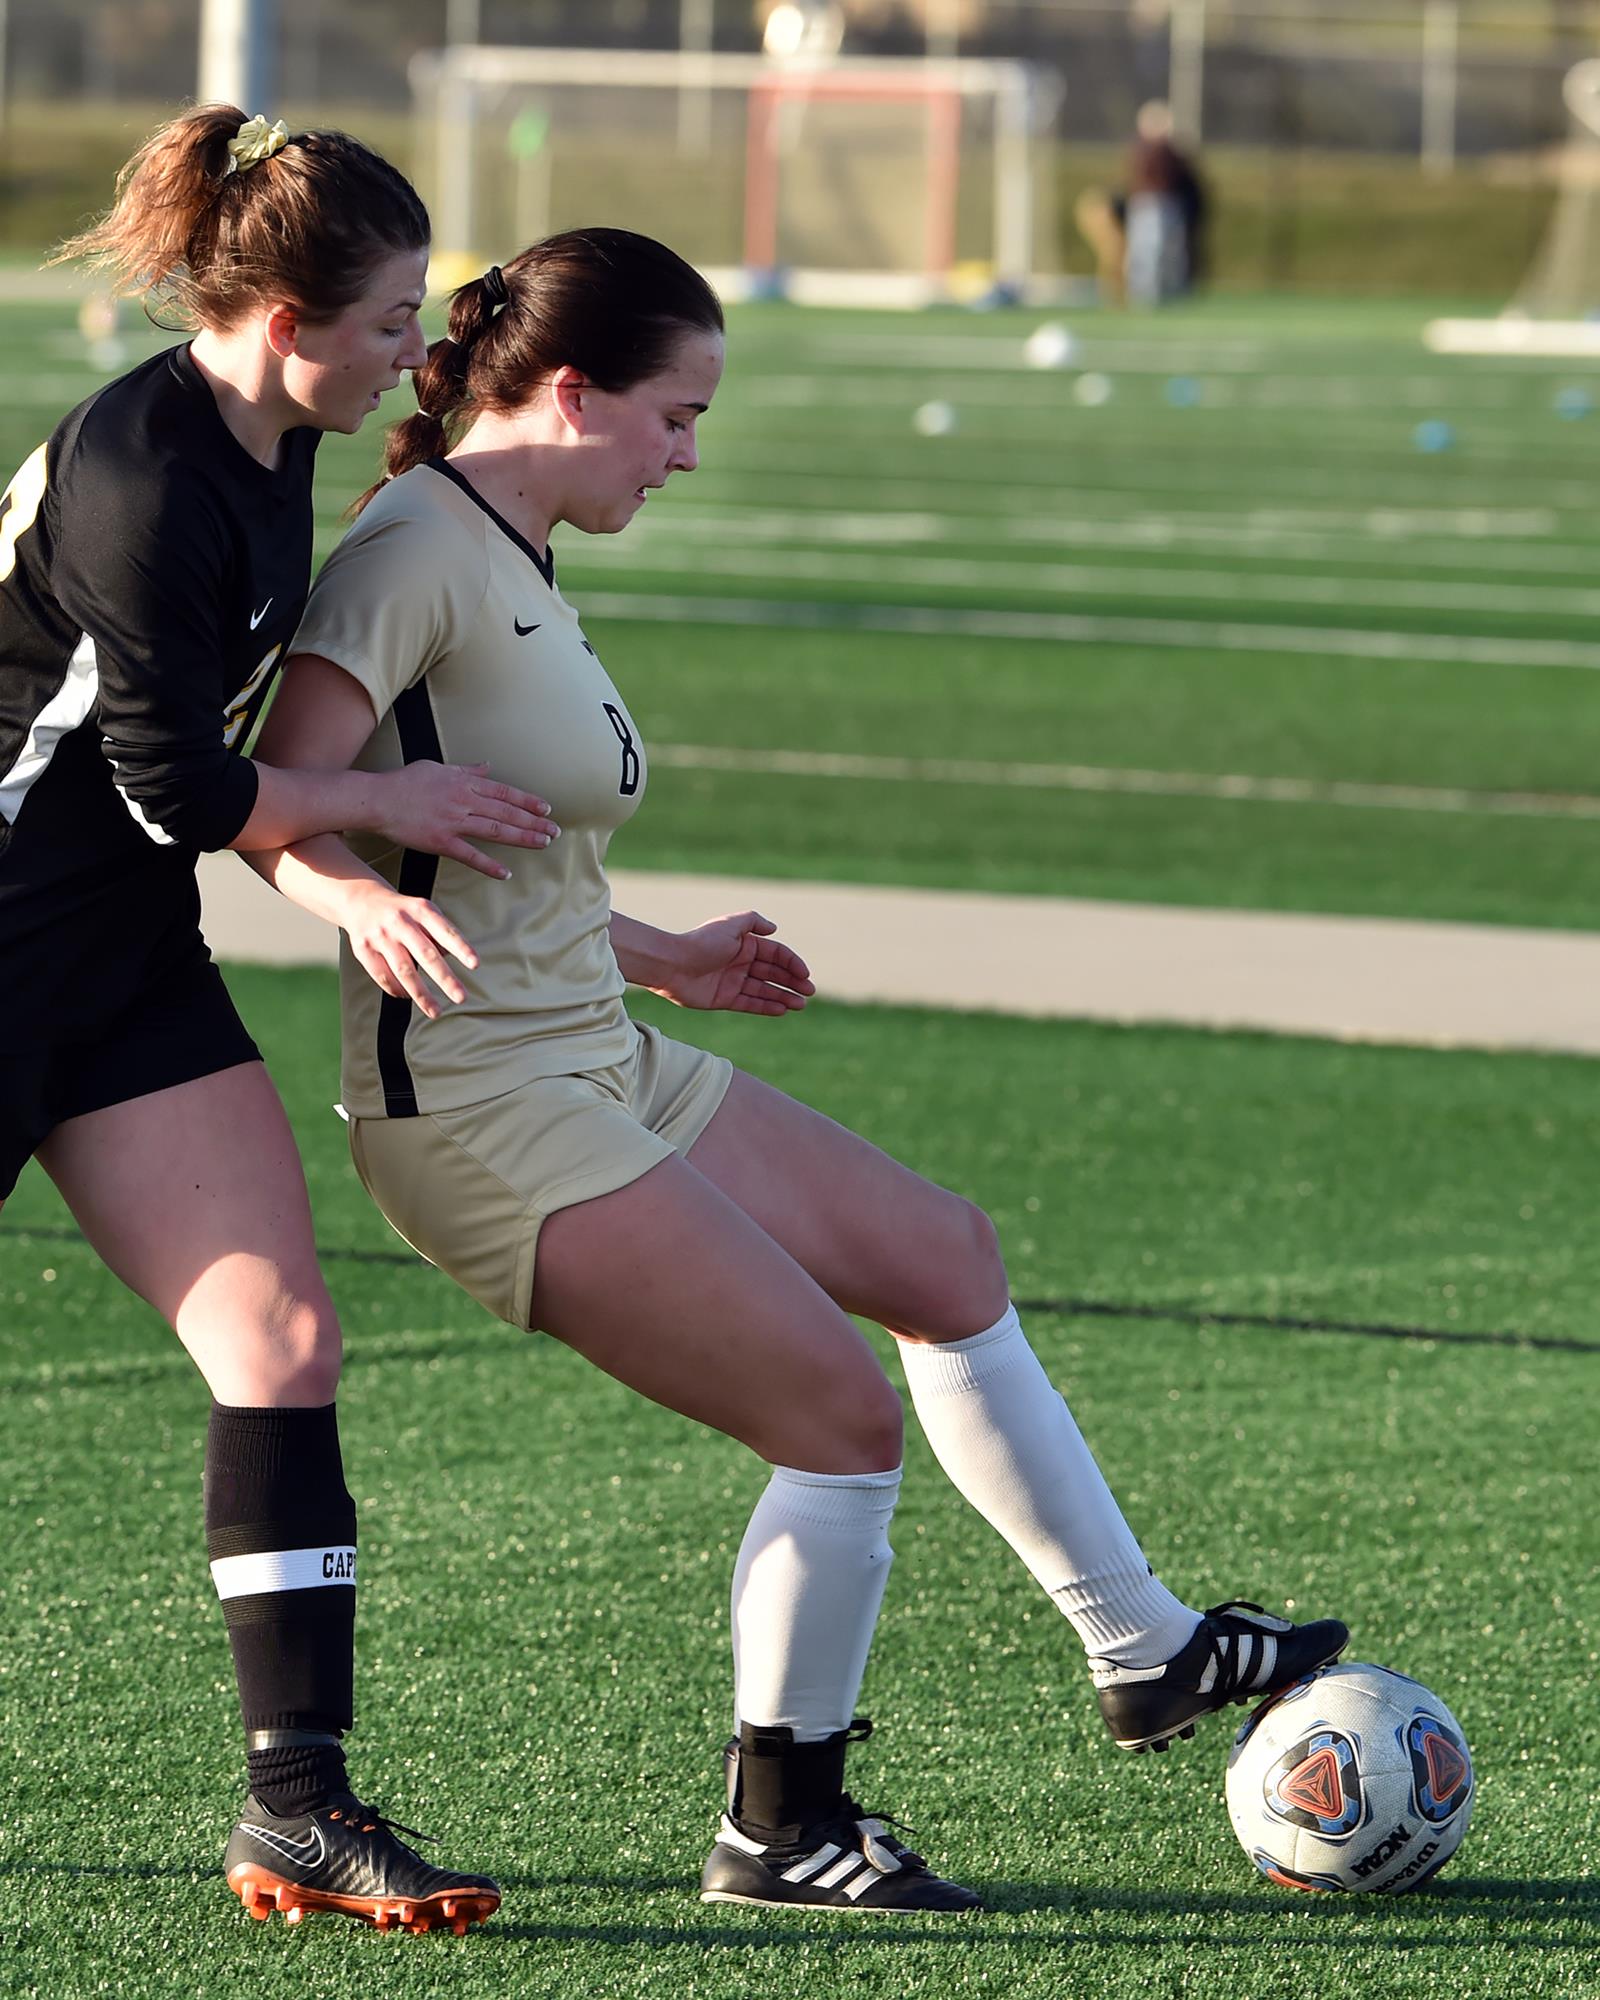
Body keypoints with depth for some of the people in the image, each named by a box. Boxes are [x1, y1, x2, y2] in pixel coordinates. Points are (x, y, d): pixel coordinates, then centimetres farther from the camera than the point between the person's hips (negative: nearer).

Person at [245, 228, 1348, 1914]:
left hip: (595, 1063, 11)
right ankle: (780, 1827, 4)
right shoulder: (415, 553, -16)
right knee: (844, 1409, -11)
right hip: (481, 1113, -11)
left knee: (943, 1257, 18)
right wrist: (366, 902, -45)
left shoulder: (510, 563, 12)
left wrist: (658, 955, 28)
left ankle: (1141, 1650, 30)